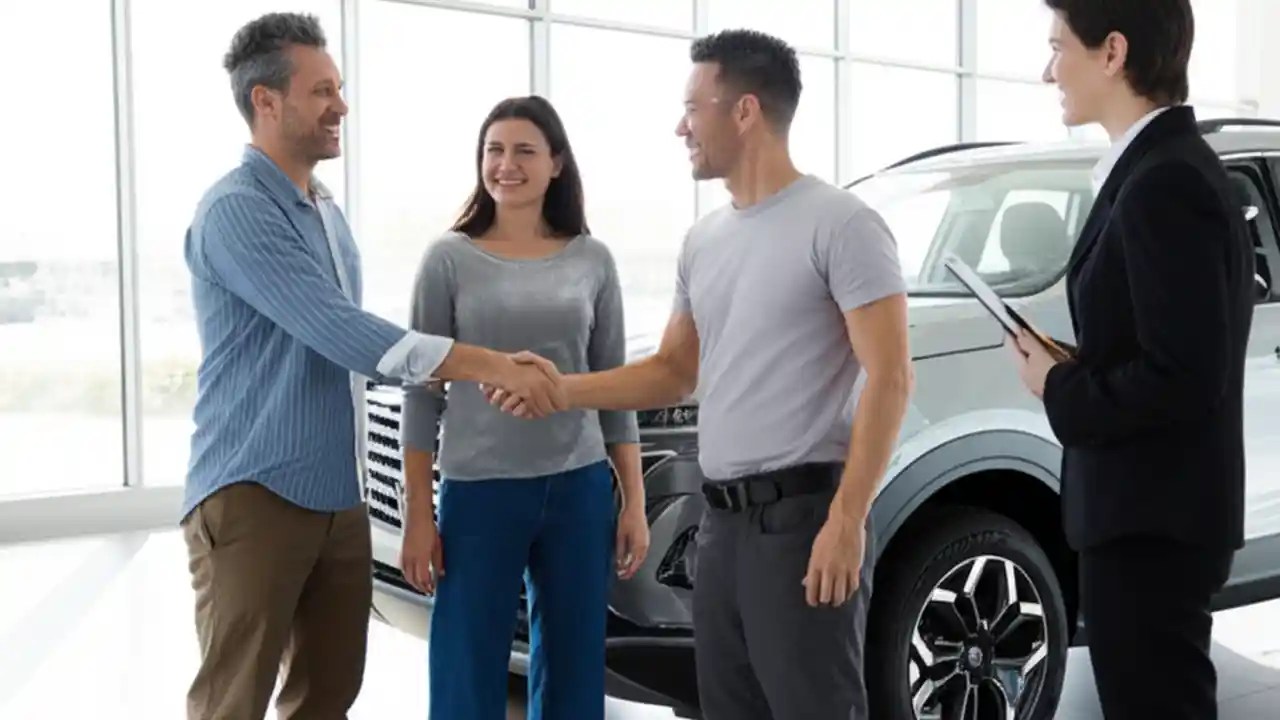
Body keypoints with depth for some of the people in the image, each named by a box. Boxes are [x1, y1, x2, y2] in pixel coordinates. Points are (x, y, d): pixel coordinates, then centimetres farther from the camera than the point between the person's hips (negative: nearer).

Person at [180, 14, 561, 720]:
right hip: (253, 496, -8)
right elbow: (337, 332, -24)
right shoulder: (236, 210, -15)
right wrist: (489, 365, -25)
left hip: (338, 496, 9)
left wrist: (484, 366, 12)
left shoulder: (327, 212, 15)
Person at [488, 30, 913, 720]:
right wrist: (561, 388, 7)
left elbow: (889, 379, -13)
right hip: (722, 523, 8)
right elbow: (675, 373, 20)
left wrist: (846, 518, -20)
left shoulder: (840, 223, -9)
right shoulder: (703, 239, 15)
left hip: (803, 519, -8)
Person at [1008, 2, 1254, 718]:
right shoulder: (1172, 166, 12)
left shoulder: (1164, 183, -20)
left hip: (1152, 519, -10)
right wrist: (1072, 371, 5)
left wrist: (1060, 389, -12)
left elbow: (1184, 377, -25)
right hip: (1155, 507, 10)